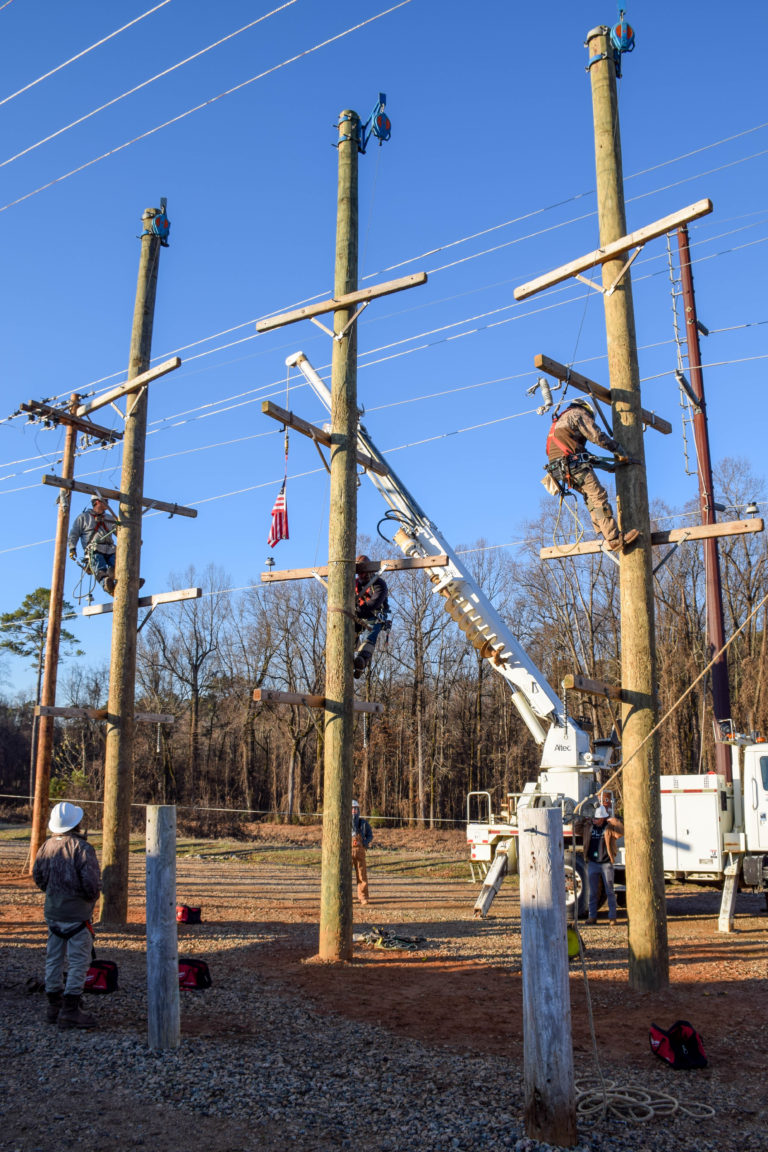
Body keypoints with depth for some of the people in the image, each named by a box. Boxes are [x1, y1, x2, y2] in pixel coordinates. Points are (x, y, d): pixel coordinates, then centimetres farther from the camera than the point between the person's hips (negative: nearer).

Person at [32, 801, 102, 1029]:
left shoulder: (47, 846, 1)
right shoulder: (82, 848, -19)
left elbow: (38, 877, 10)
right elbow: (92, 882, -22)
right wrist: (91, 897, -1)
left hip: (52, 913, 7)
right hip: (77, 914, -7)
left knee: (54, 959, 16)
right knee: (78, 961, 1)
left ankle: (54, 1007, 25)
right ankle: (70, 1012, 1)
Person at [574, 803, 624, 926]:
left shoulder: (609, 827, -7)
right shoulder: (588, 826, 4)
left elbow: (621, 831, -22)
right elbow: (576, 830, 11)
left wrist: (613, 819, -23)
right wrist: (580, 819, 2)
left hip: (606, 864, -3)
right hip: (592, 863, 3)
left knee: (610, 892, 4)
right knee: (592, 892, 9)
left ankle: (612, 917, 12)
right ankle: (592, 917, 17)